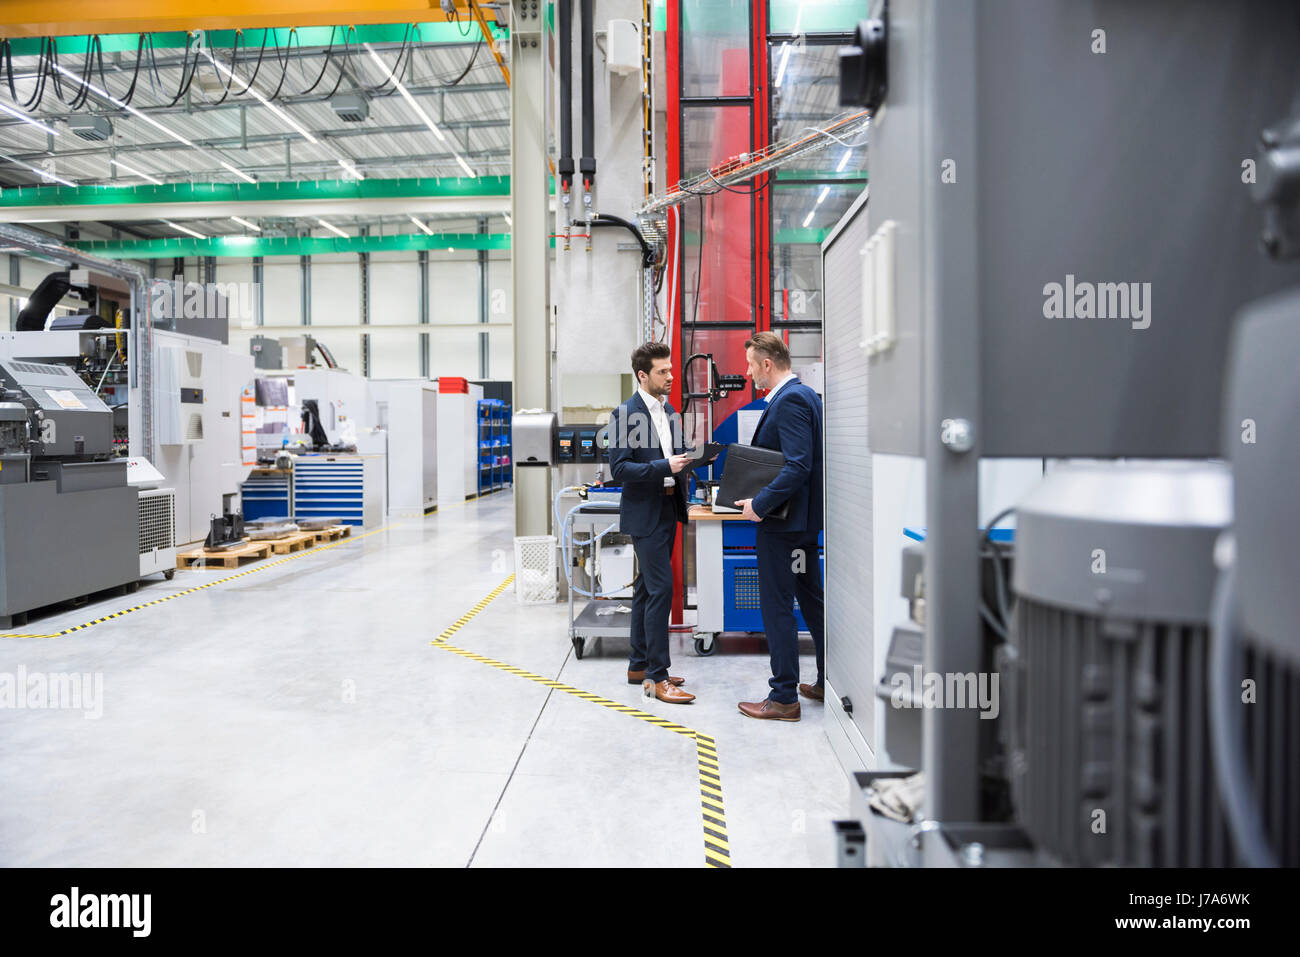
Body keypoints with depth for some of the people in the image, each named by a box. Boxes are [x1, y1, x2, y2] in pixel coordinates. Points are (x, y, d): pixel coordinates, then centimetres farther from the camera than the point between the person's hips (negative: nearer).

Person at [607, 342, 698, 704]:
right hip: (644, 514, -8)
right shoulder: (626, 413, -12)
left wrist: (682, 468, 4)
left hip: (667, 511, 8)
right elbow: (619, 468, -17)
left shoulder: (669, 411, 13)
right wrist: (665, 467, -23)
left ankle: (639, 665, 24)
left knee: (647, 589, 14)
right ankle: (658, 677, -4)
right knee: (660, 589, -11)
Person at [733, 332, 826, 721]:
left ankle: (783, 697, 7)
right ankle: (829, 683, 29)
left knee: (777, 608, -1)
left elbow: (798, 467, -27)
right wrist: (761, 496, 13)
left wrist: (759, 505, -22)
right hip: (804, 518, 10)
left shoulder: (789, 400, -18)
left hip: (783, 521, -10)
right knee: (812, 601, 18)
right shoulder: (804, 394, 13)